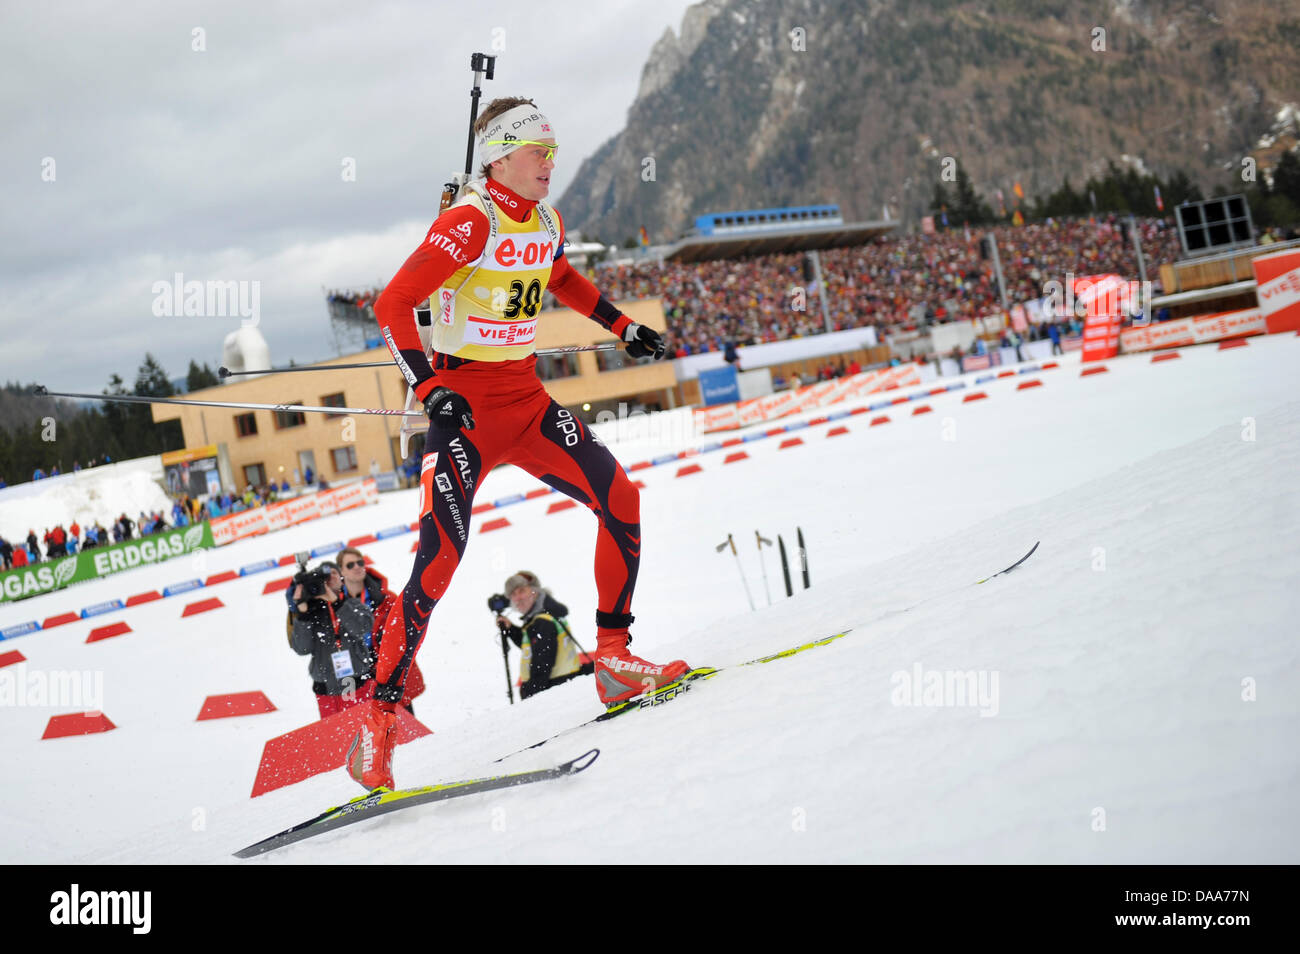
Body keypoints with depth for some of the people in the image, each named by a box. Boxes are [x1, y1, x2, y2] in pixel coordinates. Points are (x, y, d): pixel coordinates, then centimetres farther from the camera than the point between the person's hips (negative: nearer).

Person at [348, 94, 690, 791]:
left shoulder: (546, 225, 8)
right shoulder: (470, 223, -16)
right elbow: (392, 307, -19)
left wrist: (623, 326, 26)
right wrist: (430, 390, -27)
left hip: (526, 398, 7)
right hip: (465, 405, -7)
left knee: (620, 501, -4)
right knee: (440, 554, -16)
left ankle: (614, 658, 6)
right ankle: (378, 718, -9)